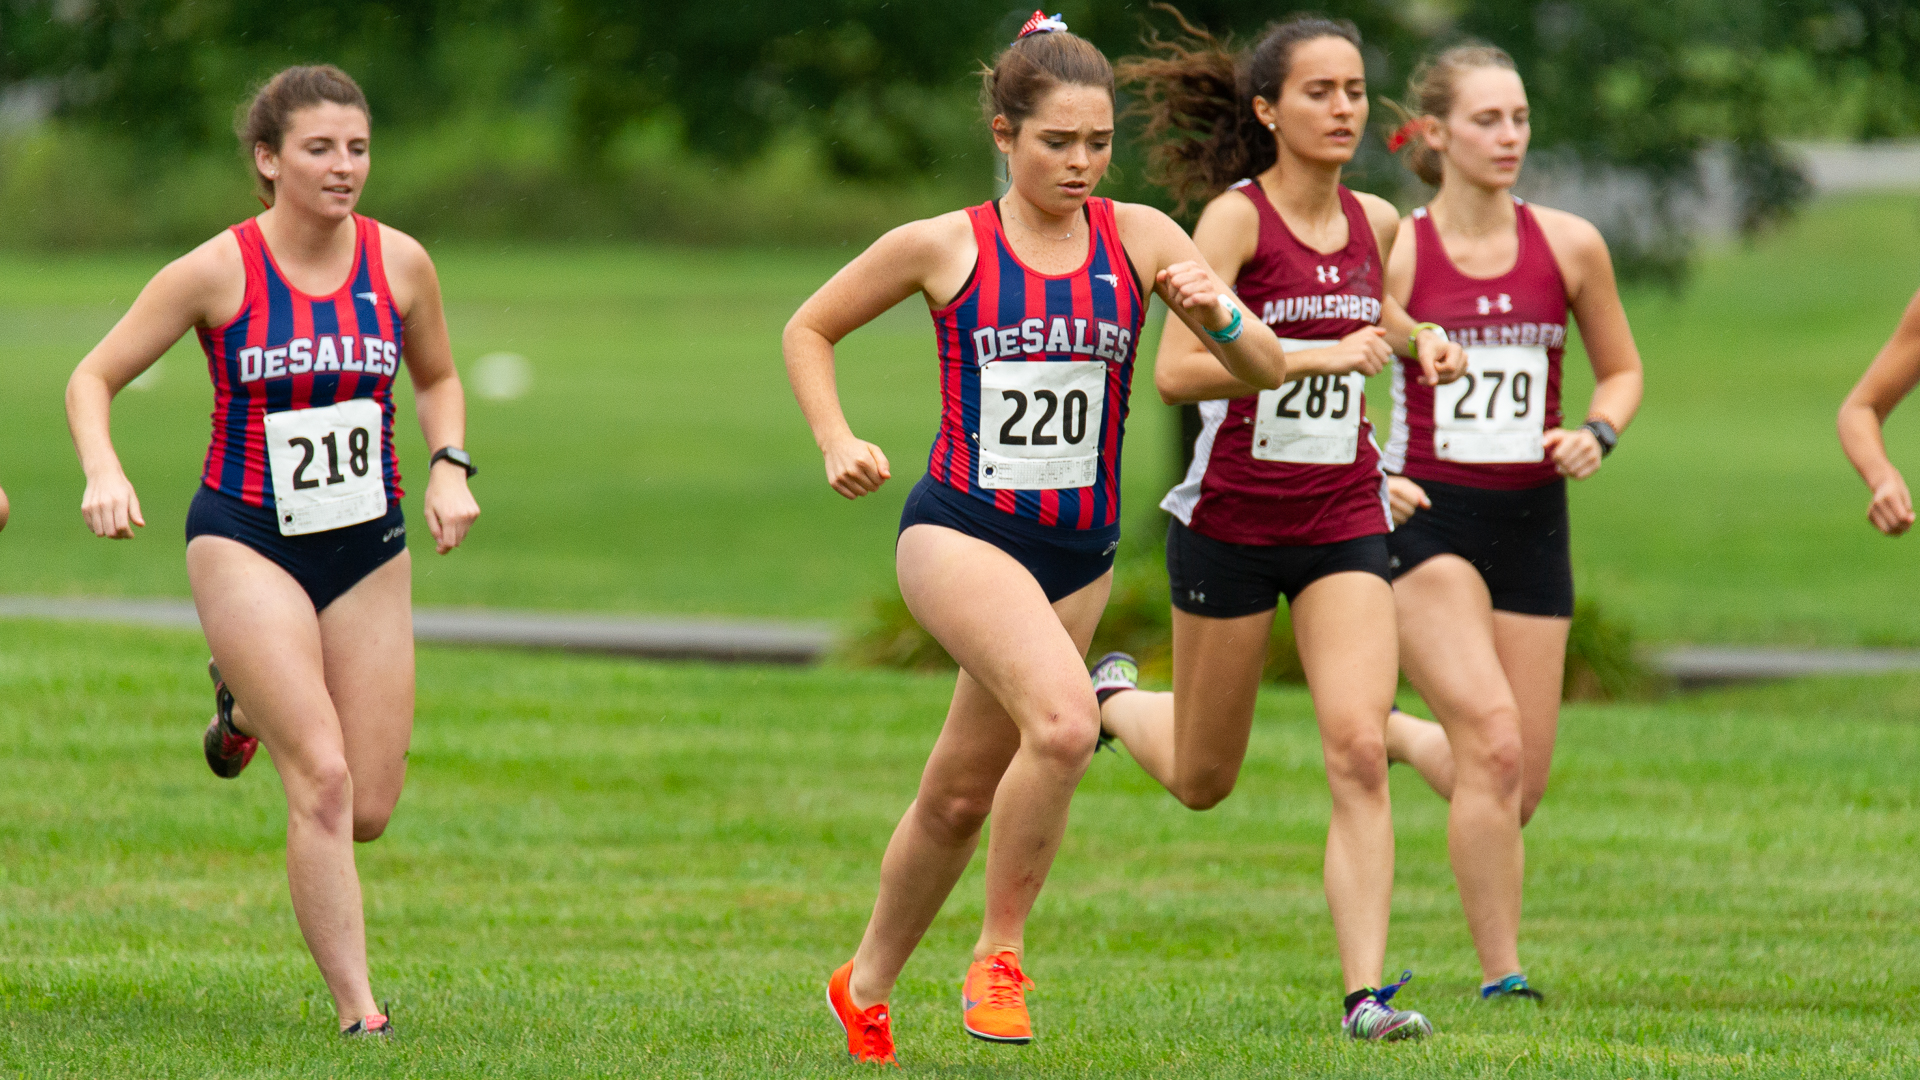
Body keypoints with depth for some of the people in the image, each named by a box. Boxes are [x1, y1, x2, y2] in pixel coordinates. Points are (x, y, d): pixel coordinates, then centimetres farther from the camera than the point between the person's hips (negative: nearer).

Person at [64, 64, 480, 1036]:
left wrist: (449, 466, -1)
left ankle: (248, 704, 35)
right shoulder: (219, 271, -11)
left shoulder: (398, 263, -1)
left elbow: (438, 378, 17)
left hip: (368, 551, 4)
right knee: (323, 781, -18)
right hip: (244, 543, -4)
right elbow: (93, 378, -4)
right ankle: (357, 1010, -11)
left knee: (369, 809, 3)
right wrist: (104, 472, -23)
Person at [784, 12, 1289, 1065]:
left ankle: (867, 984, 34)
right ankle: (1000, 951, -13)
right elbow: (809, 328, 11)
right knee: (1064, 719, -29)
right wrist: (838, 443, -3)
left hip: (1079, 551, 4)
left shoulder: (1138, 239, 1)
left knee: (962, 793, 13)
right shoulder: (943, 247, -4)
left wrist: (1219, 316, -23)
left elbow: (1265, 370, -2)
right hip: (960, 531, -4)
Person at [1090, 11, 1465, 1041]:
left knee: (1358, 748, -15)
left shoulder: (1375, 222, 5)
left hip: (1343, 521, 3)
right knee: (1202, 780, 12)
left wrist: (1419, 339, 9)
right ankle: (1113, 697, 46)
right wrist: (1319, 354, -28)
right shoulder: (1236, 216, -13)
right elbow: (1176, 370, -23)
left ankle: (1365, 994, -15)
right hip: (1232, 520, -3)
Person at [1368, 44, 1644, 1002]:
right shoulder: (1393, 252, -6)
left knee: (1521, 786, 4)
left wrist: (1597, 433, -5)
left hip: (1530, 524, 4)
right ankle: (1500, 978, -11)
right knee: (1493, 742, -20)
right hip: (1423, 519, -4)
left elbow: (1622, 369, 16)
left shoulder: (1569, 247, 2)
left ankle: (1397, 735, 36)